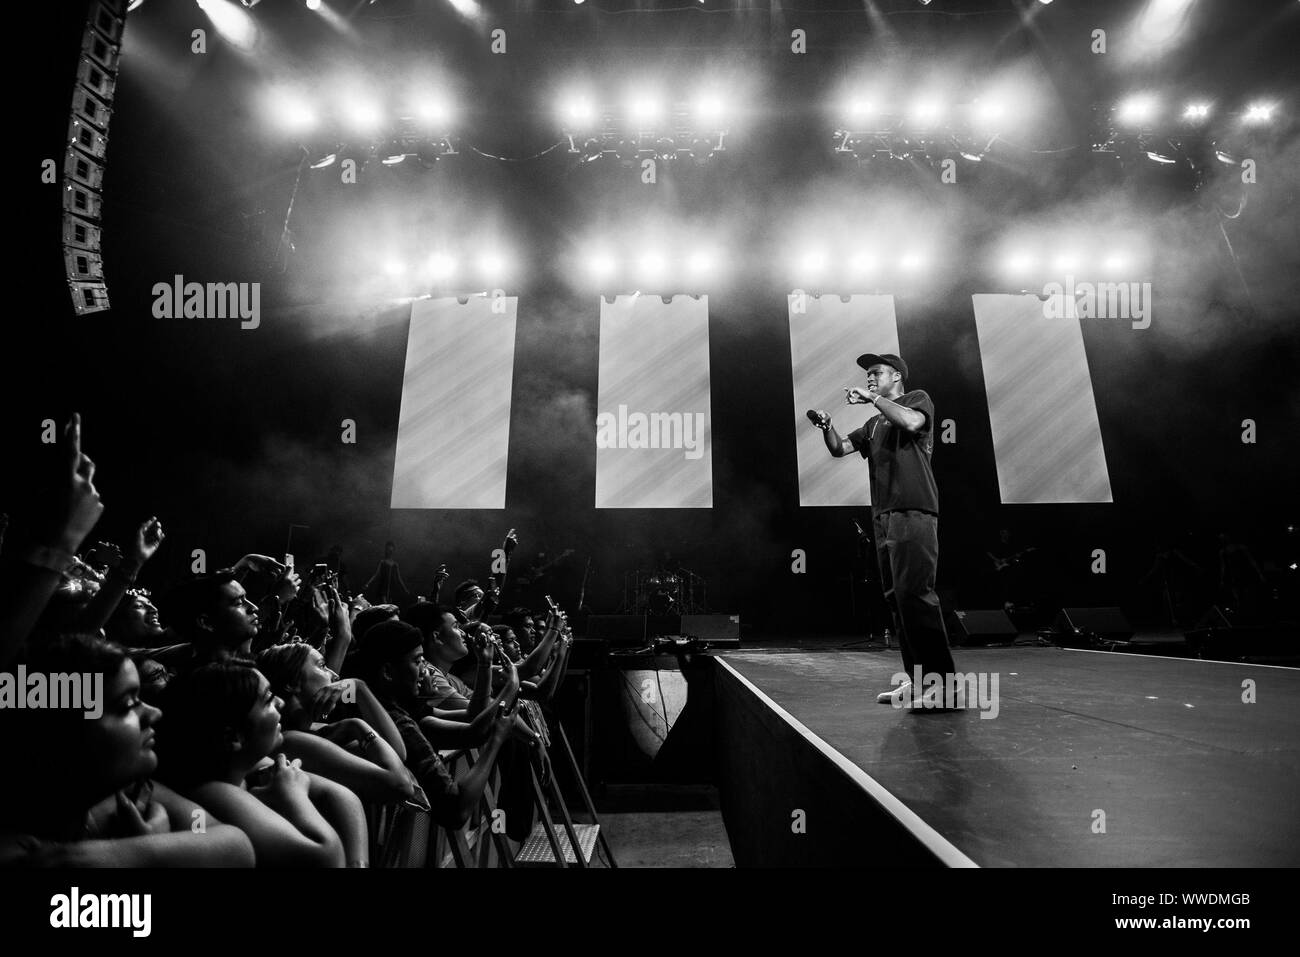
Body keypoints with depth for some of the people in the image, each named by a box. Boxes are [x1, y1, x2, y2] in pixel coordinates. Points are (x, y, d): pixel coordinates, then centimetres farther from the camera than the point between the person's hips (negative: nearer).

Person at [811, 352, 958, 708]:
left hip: (913, 514, -8)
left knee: (914, 595, -16)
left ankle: (943, 685, -14)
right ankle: (918, 681, 9)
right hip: (884, 518, 8)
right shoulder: (874, 425, 26)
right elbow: (839, 449, 20)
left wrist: (872, 397, -9)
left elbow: (911, 421, -16)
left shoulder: (918, 398, 7)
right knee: (897, 599, 4)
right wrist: (826, 425, 2)